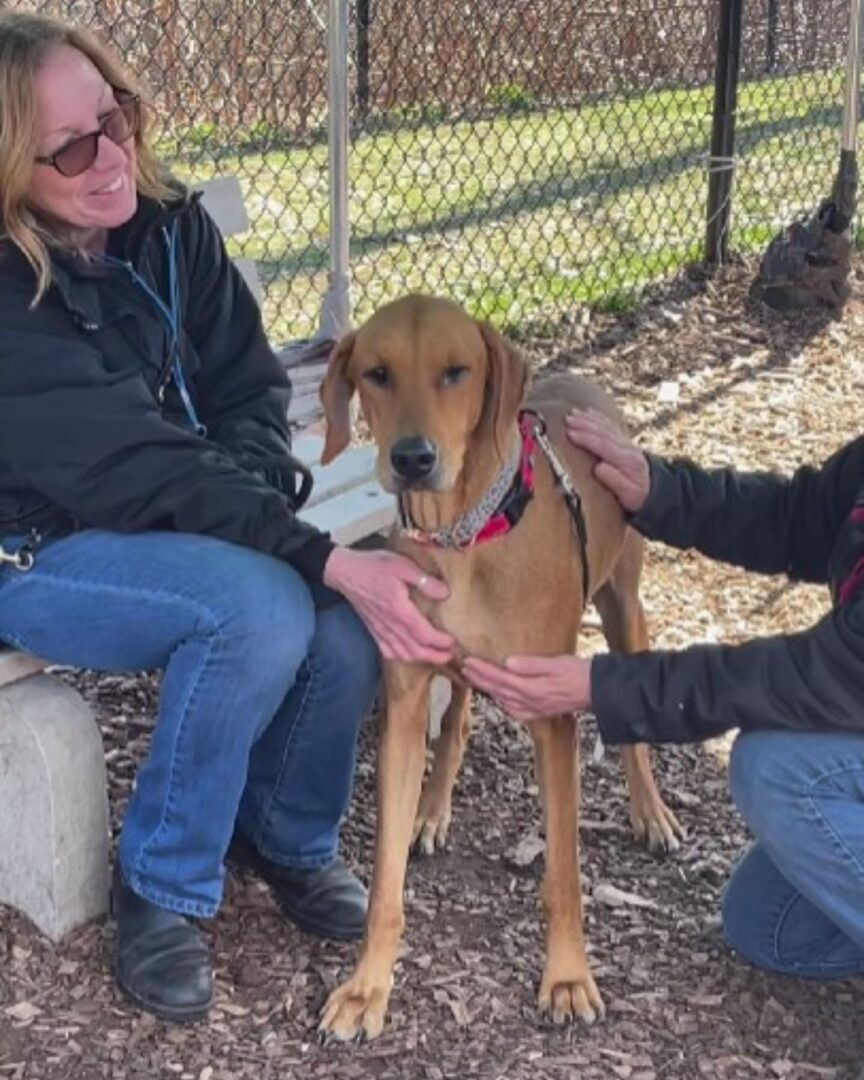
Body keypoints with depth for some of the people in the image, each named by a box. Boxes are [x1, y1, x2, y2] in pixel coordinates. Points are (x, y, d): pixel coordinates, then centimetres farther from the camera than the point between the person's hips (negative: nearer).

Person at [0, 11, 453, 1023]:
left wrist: (249, 495, -21)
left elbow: (249, 388, 0)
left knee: (349, 613, -20)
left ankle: (288, 834, 9)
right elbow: (144, 471, -31)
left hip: (175, 525, 6)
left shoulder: (165, 224, -7)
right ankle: (158, 887, -10)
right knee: (261, 605, -32)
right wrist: (326, 557, -37)